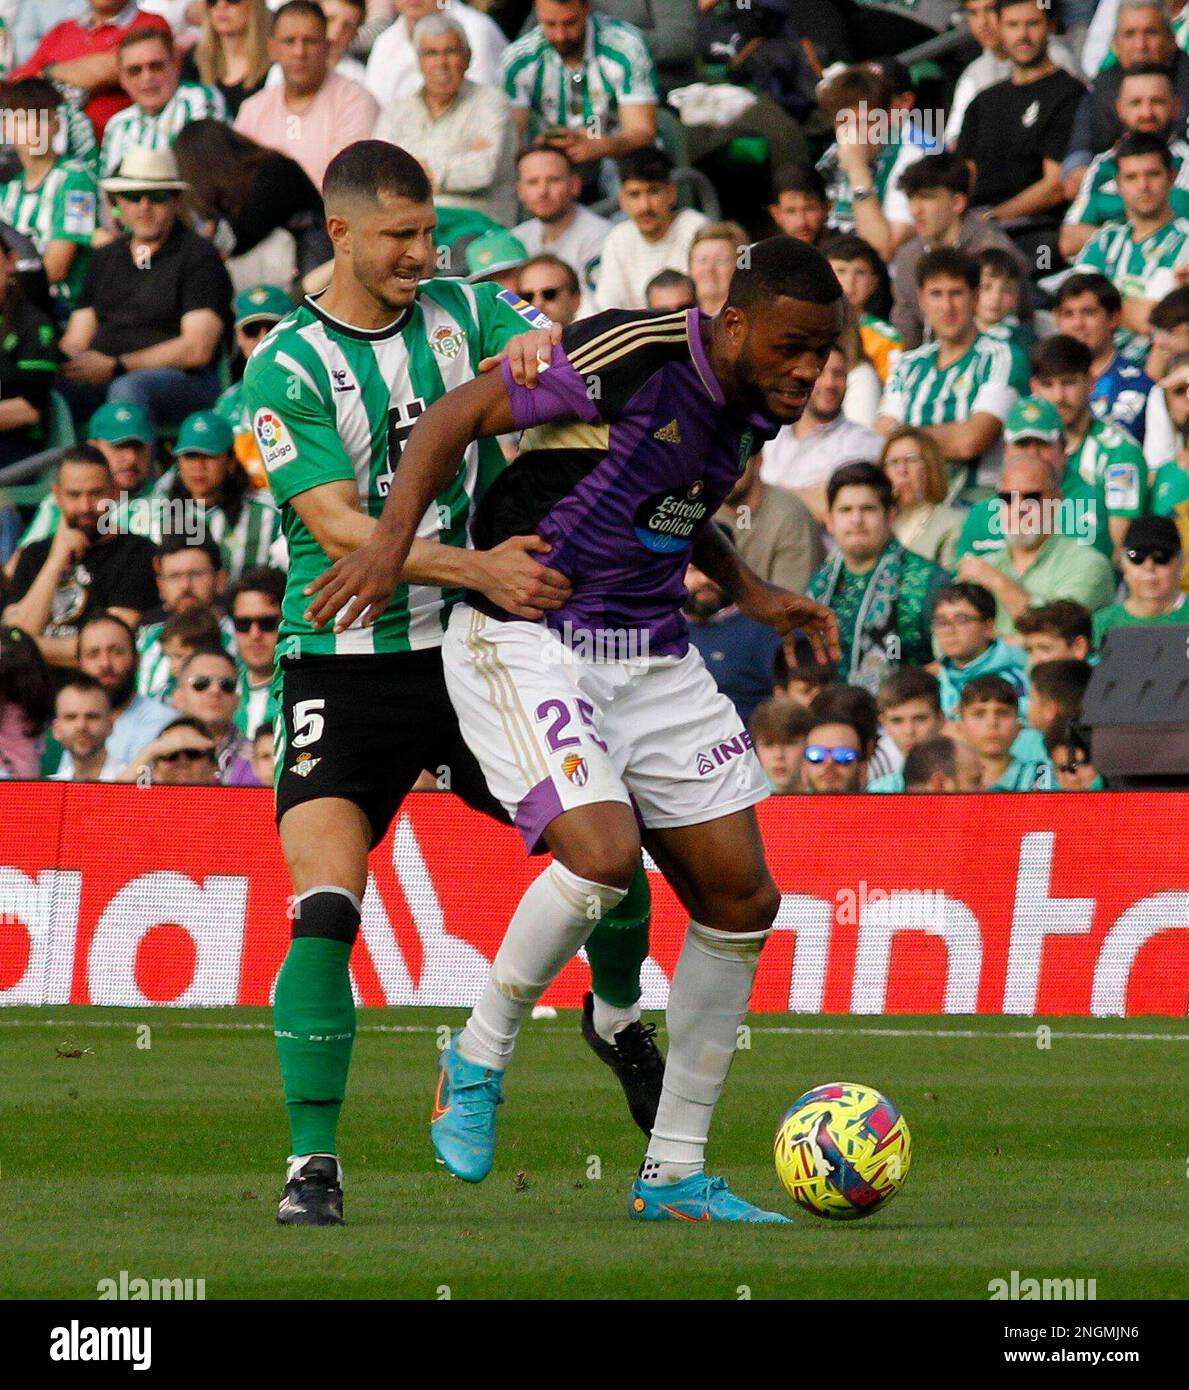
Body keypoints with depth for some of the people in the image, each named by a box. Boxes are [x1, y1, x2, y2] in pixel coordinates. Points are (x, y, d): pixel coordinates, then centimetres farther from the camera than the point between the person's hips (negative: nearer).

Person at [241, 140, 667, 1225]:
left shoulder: (466, 312, 4)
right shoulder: (287, 370, -7)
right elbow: (337, 526, -16)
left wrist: (539, 361, -36)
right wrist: (477, 568, -28)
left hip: (479, 649, 3)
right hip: (346, 663, -3)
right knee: (326, 907, -16)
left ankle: (617, 1014, 33)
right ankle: (314, 1162, -10)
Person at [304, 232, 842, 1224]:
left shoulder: (759, 409, 7)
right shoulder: (635, 359, -18)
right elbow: (459, 415, -13)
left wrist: (752, 594, 15)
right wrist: (395, 537, -23)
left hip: (652, 652, 8)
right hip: (527, 641, -8)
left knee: (742, 897, 3)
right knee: (604, 853, -28)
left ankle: (675, 1173, 13)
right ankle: (478, 1062, -1)